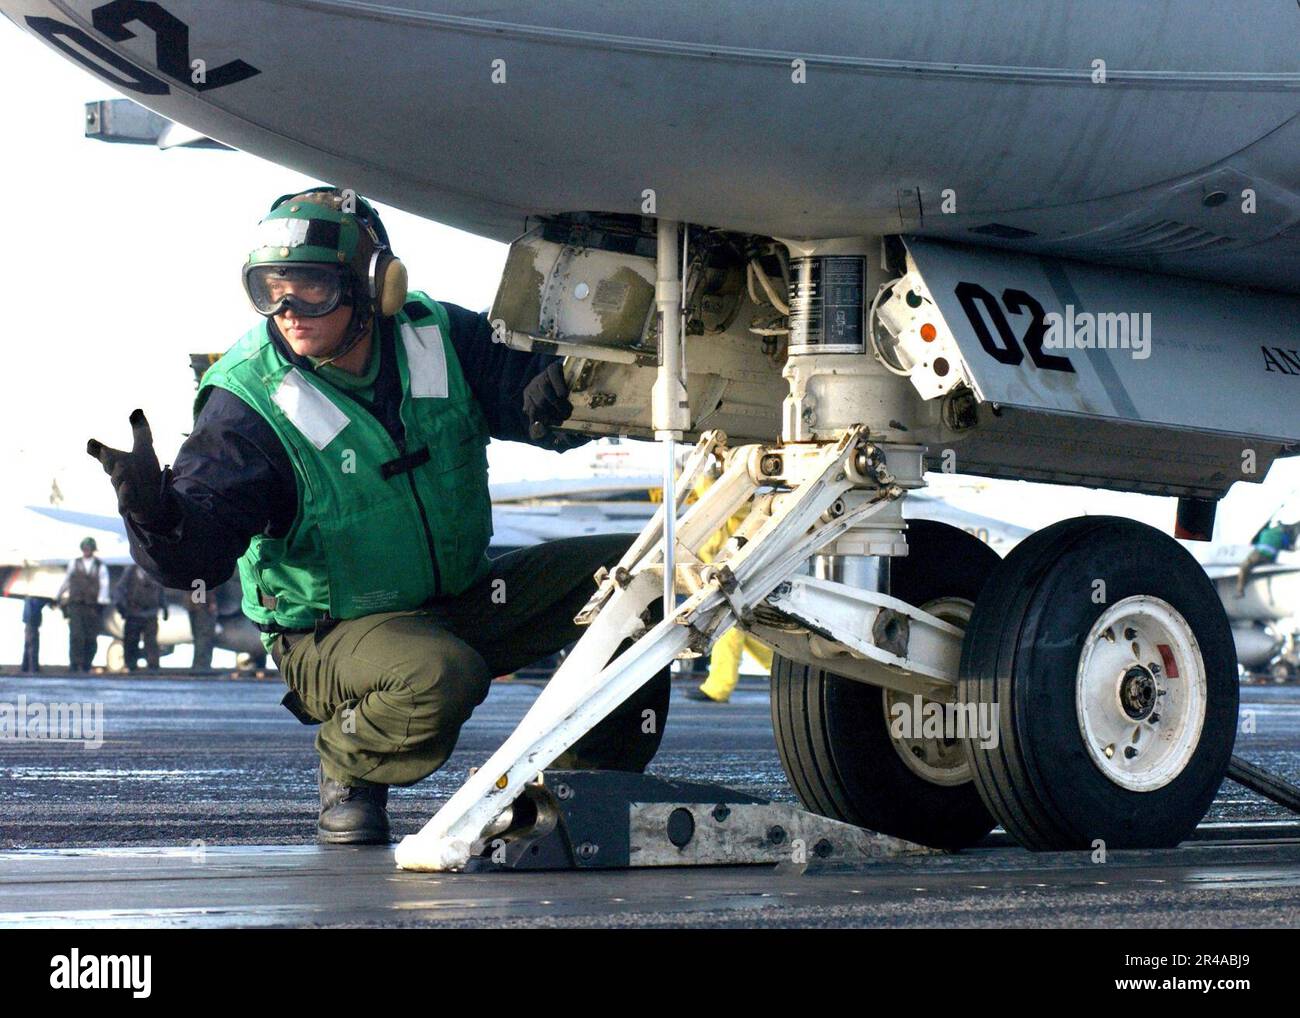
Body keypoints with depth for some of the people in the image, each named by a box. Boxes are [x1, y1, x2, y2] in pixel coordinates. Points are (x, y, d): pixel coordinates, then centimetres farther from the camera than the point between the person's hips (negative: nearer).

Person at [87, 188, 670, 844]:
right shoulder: (251, 404, -18)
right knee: (440, 678, -38)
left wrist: (554, 392, -33)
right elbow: (192, 554, -24)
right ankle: (348, 767, -4)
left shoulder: (441, 339, -7)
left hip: (466, 598, 6)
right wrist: (150, 506, -47)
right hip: (334, 634, -5)